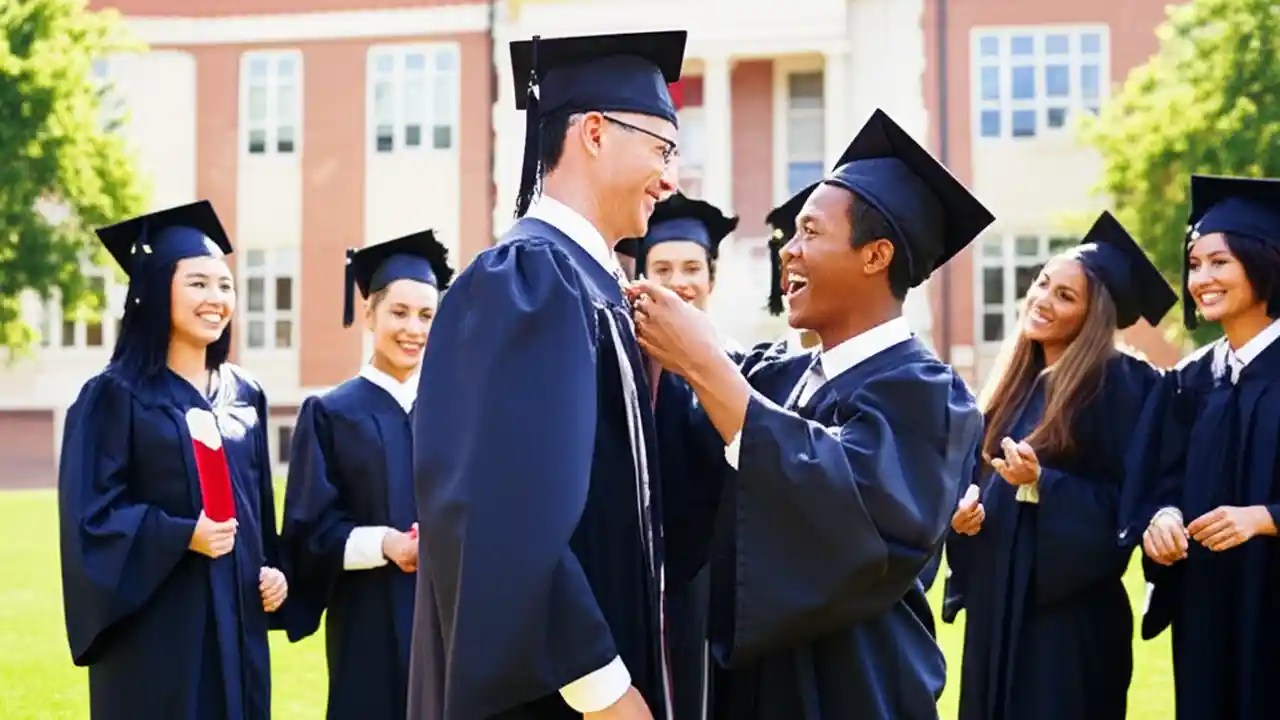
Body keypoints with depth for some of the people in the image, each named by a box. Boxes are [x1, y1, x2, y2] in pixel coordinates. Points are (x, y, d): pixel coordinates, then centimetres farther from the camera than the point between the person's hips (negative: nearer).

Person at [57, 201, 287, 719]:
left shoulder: (246, 396, 12)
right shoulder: (115, 395, -6)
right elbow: (90, 514, -11)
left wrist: (275, 568, 3)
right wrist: (182, 536, -21)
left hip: (236, 617, 6)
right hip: (157, 624, -6)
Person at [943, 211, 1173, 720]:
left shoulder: (1118, 383, -10)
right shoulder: (1016, 379, 11)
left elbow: (1127, 499, -12)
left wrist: (1040, 484, -23)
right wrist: (964, 508, -3)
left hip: (1067, 606, -7)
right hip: (995, 599, 7)